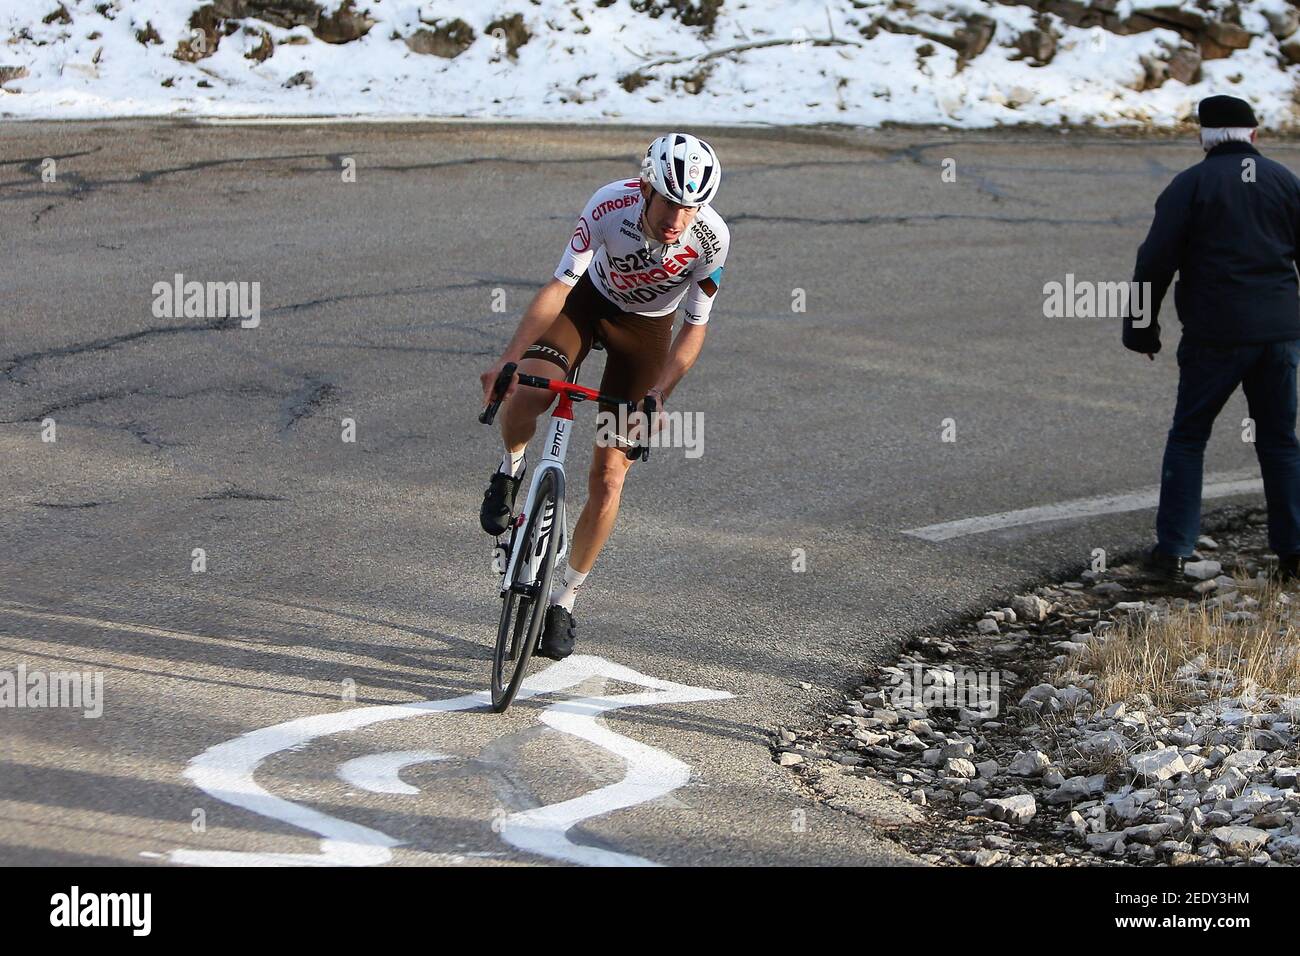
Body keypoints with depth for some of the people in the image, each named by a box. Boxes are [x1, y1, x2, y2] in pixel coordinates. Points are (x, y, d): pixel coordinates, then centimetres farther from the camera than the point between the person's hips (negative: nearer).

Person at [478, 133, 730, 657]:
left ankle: (565, 600, 15)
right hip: (589, 299, -1)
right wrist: (508, 358, -44)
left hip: (647, 326, 1)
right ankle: (510, 471, 3)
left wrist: (658, 395, -32)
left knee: (608, 475, -4)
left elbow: (695, 328, -19)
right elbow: (559, 285, -33)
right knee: (525, 393, -32)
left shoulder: (711, 238, -29)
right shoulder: (611, 206, -34)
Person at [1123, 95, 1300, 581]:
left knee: (1188, 436, 7)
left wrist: (1141, 327, 2)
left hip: (1215, 337, -3)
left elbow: (1156, 261, -7)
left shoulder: (1191, 184, -3)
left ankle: (1173, 550, 3)